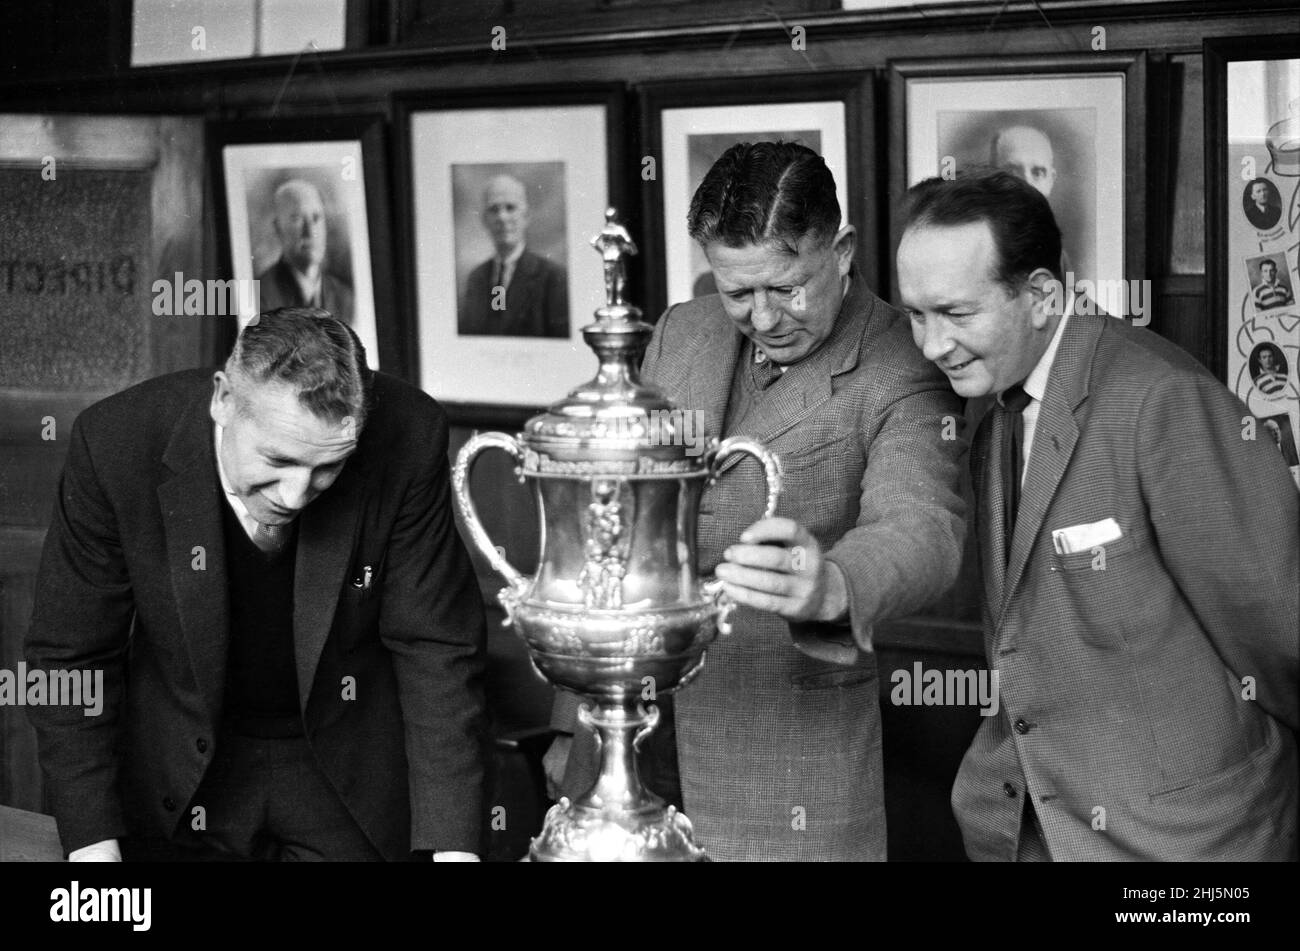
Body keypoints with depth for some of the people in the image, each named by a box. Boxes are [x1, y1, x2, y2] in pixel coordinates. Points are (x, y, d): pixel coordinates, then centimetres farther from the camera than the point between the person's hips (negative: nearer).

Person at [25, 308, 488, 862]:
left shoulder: (409, 442, -25)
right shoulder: (116, 443, -25)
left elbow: (436, 648, -17)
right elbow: (71, 657, -15)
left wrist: (452, 845, -24)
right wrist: (91, 844, -20)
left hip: (354, 772, 0)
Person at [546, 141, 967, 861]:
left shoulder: (902, 379, -11)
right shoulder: (680, 334, 7)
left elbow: (920, 531, -27)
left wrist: (828, 587, -49)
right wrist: (572, 721, 11)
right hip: (627, 727, 5)